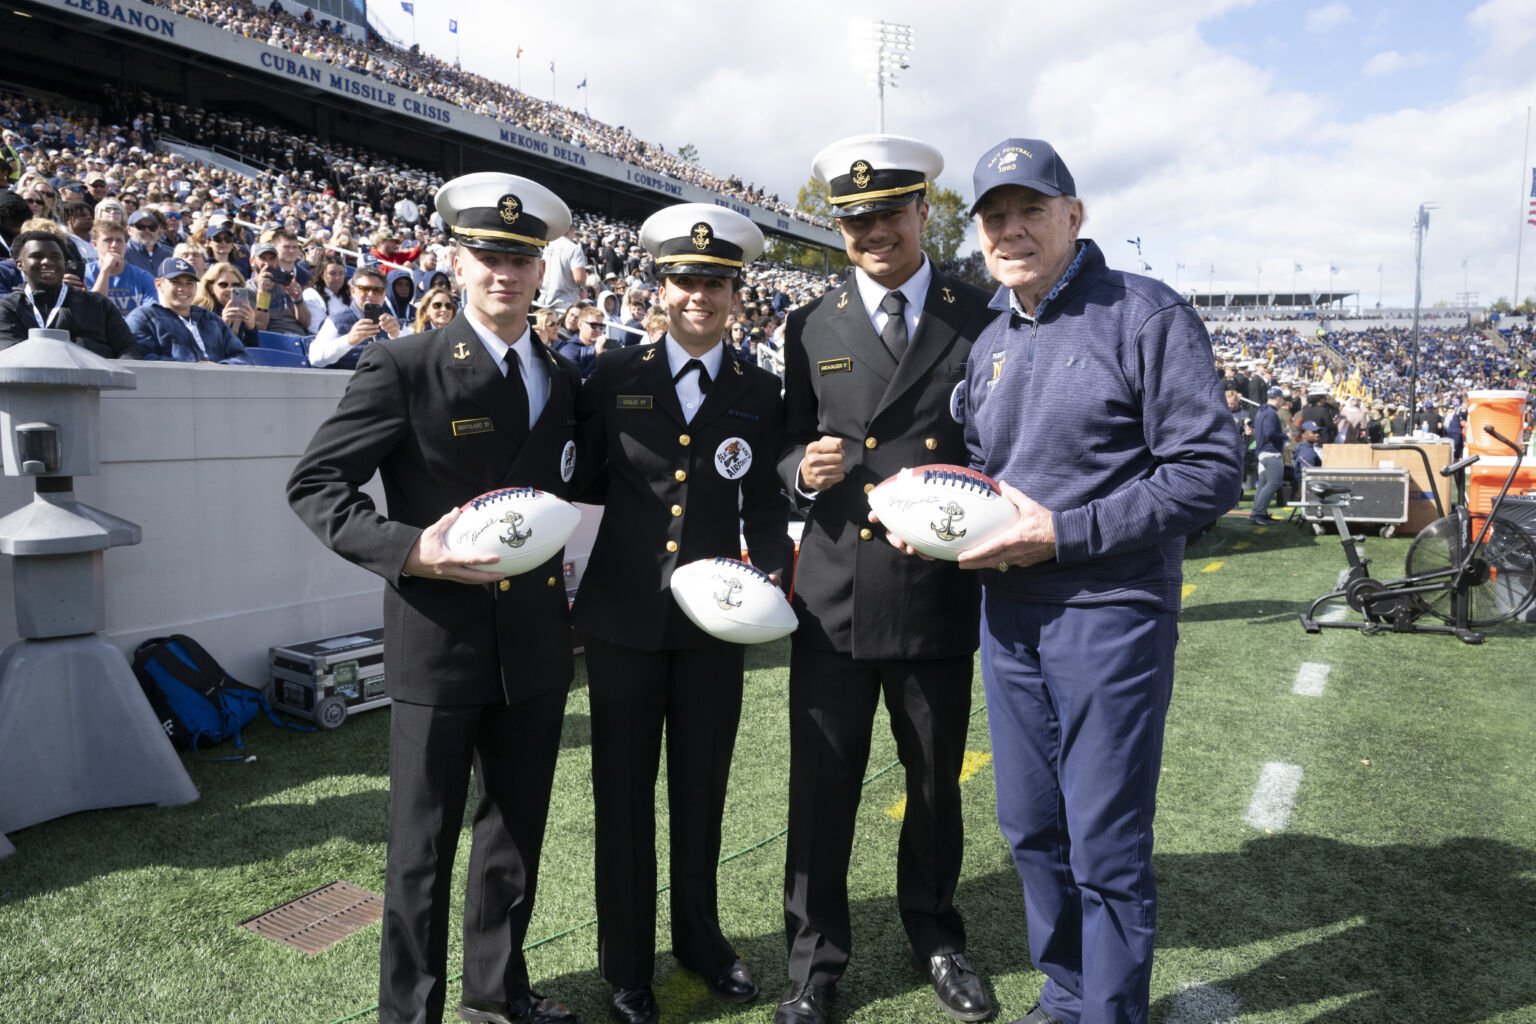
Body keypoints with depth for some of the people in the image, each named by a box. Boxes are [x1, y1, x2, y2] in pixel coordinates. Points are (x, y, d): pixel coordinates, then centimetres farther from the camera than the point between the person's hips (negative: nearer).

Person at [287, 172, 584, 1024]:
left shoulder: (564, 378, 9)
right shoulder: (403, 368, -9)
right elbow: (314, 485, -8)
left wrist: (560, 558, 6)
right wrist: (410, 548, -22)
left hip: (535, 642, 6)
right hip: (438, 641, -5)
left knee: (518, 826, 19)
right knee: (423, 843, 6)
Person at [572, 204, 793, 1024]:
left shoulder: (759, 394, 5)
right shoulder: (613, 376, 1)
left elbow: (764, 504, 4)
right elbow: (586, 480, 5)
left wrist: (773, 574, -8)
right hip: (624, 612, -1)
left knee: (701, 787, 15)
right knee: (623, 790, 10)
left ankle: (700, 937, 38)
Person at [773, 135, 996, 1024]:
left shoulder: (982, 316, 2)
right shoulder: (813, 327, 5)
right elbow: (790, 450, 8)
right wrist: (802, 469, -14)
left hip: (941, 593, 0)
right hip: (836, 595, 0)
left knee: (937, 779, 17)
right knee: (822, 786, 8)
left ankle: (934, 934, 41)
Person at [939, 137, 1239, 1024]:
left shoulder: (1149, 314, -8)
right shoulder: (990, 343, 12)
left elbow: (1211, 471, -15)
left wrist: (1061, 535, -20)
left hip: (1111, 613, -6)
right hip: (1010, 617, 7)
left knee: (1107, 849, 3)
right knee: (1033, 830, 17)